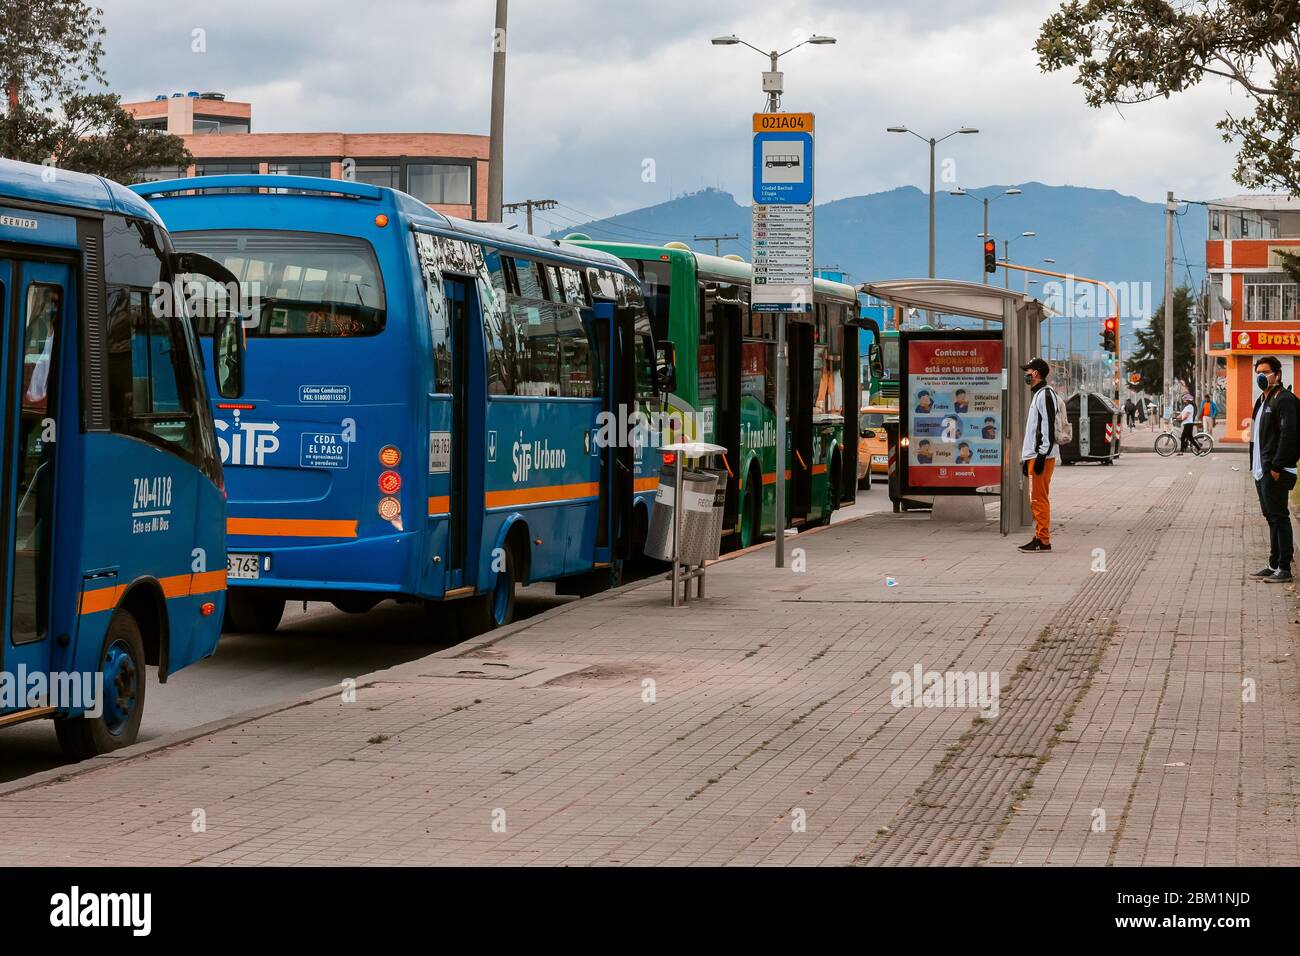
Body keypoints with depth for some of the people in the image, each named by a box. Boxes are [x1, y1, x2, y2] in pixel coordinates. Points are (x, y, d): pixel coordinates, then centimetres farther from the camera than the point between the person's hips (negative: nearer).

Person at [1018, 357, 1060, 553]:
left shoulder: (1045, 394, -11)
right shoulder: (1037, 395, 22)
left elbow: (1048, 427, -18)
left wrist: (1041, 455, -22)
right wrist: (1027, 458, 24)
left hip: (1042, 456, -10)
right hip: (1035, 456, 10)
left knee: (1039, 498, -10)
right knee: (1036, 499, 12)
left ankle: (1043, 540, -10)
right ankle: (1040, 537, 16)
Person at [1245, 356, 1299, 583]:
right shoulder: (1262, 400, 18)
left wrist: (1276, 467, -22)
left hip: (1276, 472, -10)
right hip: (1261, 471, 10)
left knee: (1279, 518, -6)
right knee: (1271, 518, 13)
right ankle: (1274, 565, 19)